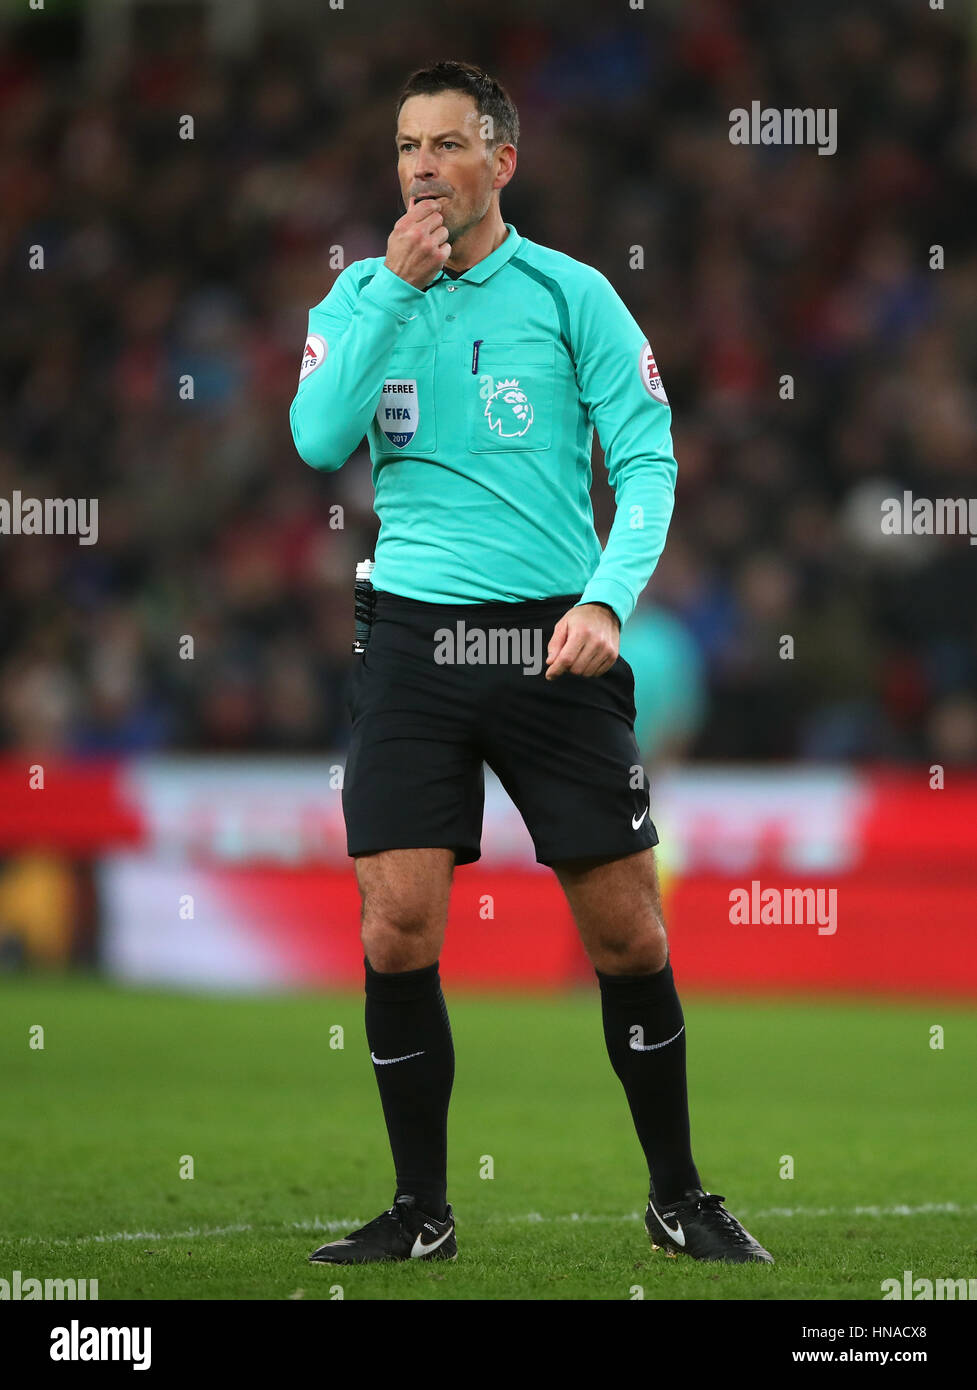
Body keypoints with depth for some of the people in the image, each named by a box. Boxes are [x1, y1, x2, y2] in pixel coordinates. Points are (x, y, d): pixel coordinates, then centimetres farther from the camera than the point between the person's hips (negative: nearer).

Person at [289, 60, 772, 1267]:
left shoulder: (570, 293, 2)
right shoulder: (361, 296, 8)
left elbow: (647, 459, -2)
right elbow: (319, 439, -7)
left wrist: (605, 601, -17)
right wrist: (395, 289, -11)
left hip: (552, 644, -1)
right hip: (414, 639, 1)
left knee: (627, 934, 0)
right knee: (397, 932, -6)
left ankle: (677, 1199, 15)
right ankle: (421, 1214, 7)